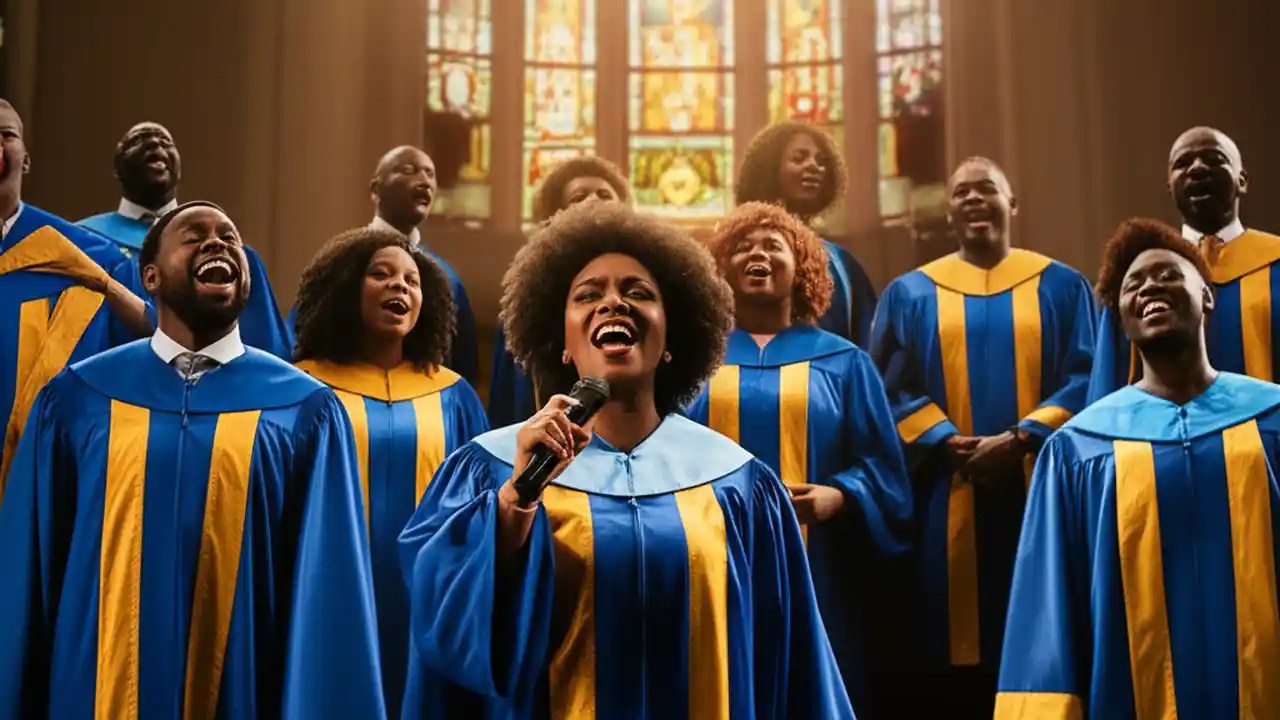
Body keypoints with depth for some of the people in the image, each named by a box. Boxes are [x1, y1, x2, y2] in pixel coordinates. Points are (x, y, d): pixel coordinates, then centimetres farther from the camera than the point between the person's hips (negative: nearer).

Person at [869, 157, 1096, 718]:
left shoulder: (1062, 287, 8)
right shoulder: (909, 294, 9)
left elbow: (1085, 379, -1)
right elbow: (893, 390, 3)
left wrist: (1020, 439, -15)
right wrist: (949, 445, -14)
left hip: (1039, 495, 0)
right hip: (947, 505, 0)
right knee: (954, 670, 2)